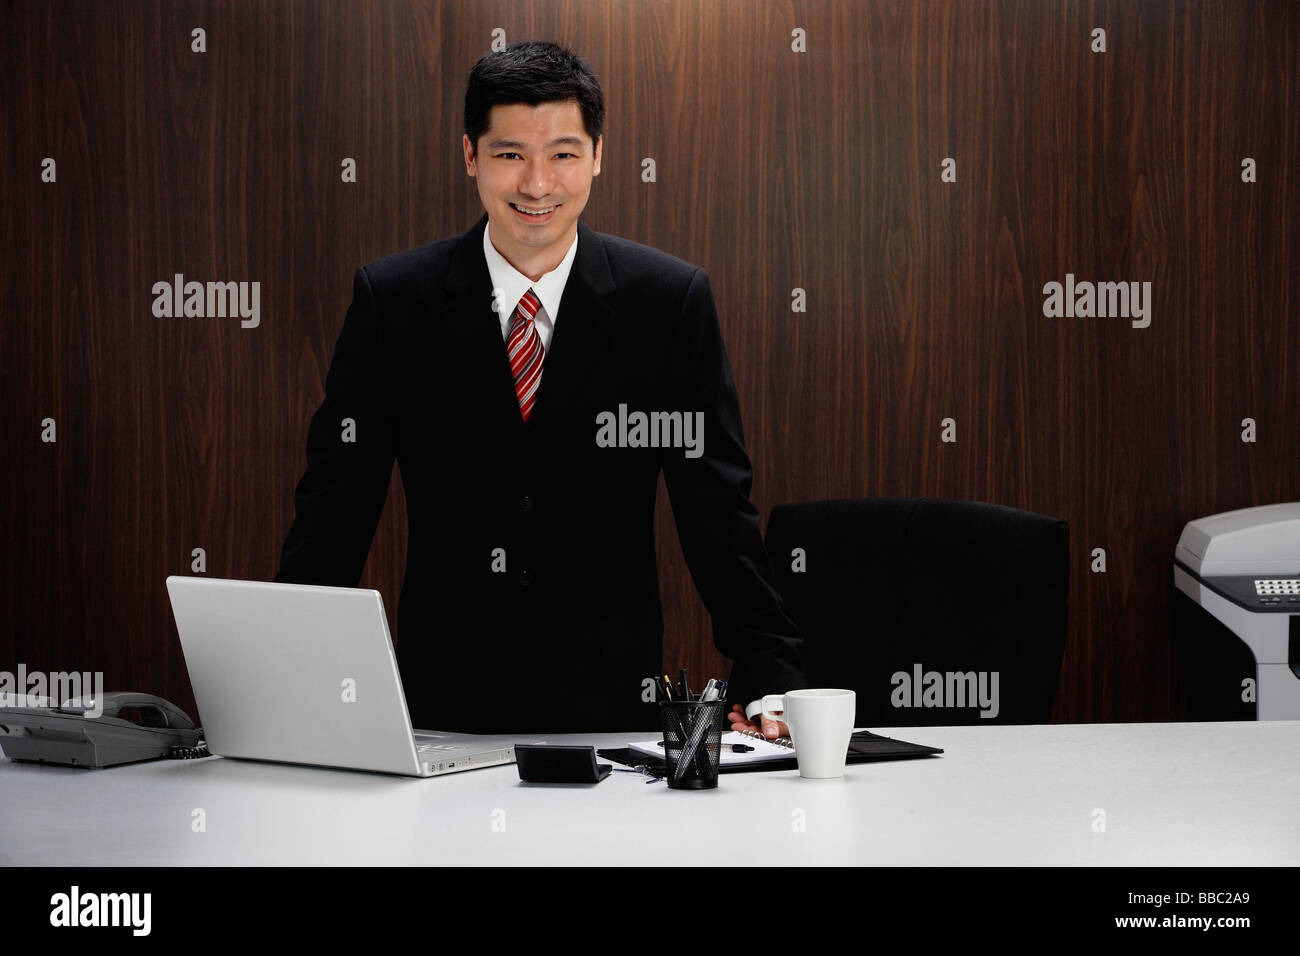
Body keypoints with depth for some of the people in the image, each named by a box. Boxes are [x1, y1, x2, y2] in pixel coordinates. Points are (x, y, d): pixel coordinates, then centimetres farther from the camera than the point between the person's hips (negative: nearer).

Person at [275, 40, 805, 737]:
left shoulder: (672, 300, 1)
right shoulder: (391, 299, 1)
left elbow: (718, 507, 1)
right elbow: (334, 504, 2)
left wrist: (768, 678, -8)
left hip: (609, 703, 0)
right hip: (443, 703, 0)